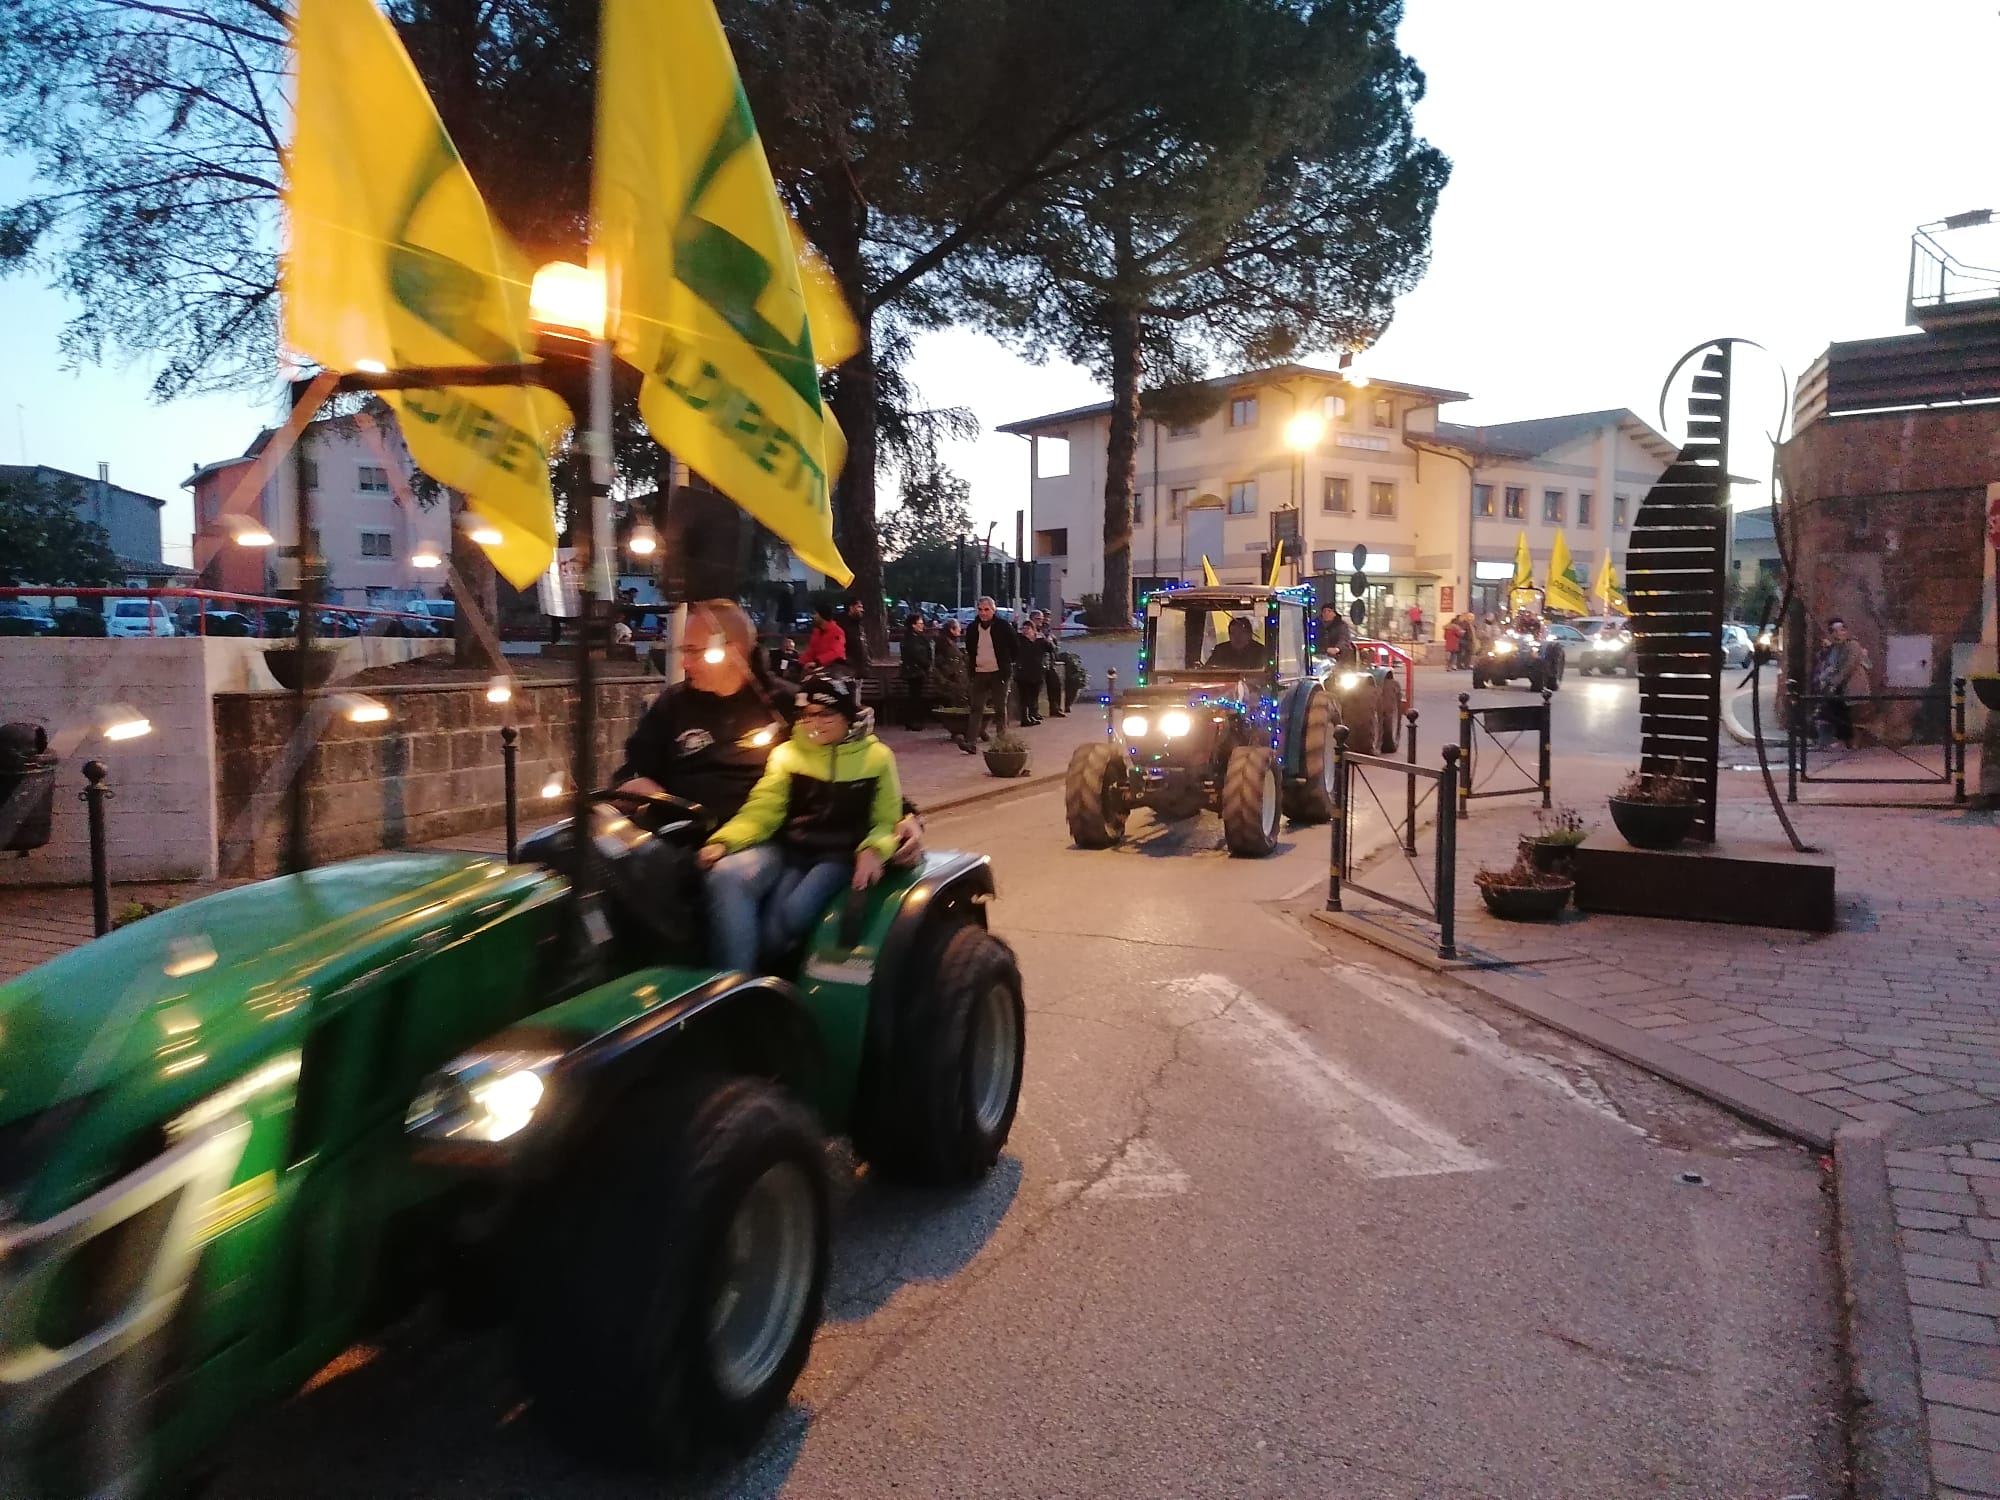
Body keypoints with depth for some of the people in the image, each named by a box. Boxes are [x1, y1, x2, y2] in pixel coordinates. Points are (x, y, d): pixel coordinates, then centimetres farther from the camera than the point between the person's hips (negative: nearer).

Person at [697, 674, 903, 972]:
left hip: (839, 856, -2)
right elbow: (762, 810, 1)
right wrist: (723, 841, -17)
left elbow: (887, 820, 7)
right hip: (787, 849, 3)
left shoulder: (877, 757, 6)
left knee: (790, 912, -33)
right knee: (726, 875, -30)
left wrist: (873, 850, -15)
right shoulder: (787, 754, 11)